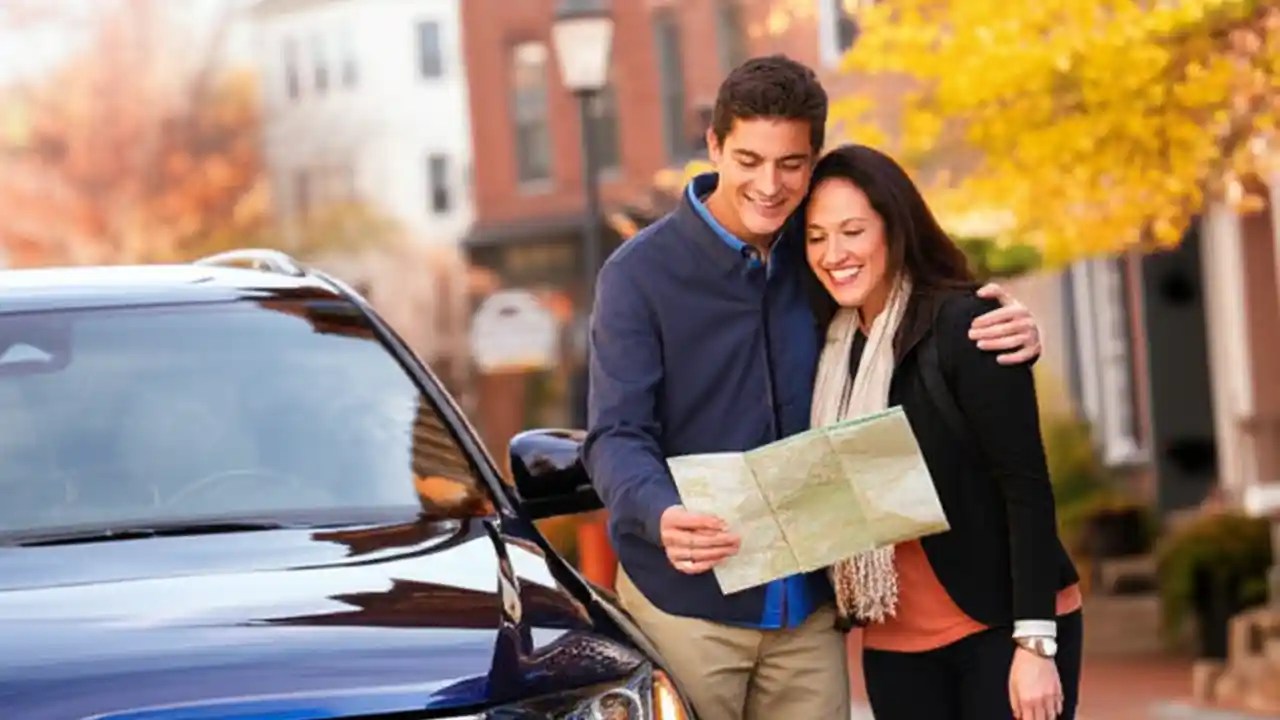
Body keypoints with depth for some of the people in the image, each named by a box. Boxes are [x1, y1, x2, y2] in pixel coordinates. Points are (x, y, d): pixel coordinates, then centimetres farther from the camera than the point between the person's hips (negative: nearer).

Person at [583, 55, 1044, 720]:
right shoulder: (640, 273, -8)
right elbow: (617, 436, -15)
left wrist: (1003, 327, -7)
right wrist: (662, 517, -37)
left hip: (808, 605, 4)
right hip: (685, 604, -4)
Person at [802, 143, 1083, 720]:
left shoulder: (965, 325, -10)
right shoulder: (831, 350, 7)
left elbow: (1027, 487, -14)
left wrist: (1034, 641, -18)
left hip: (999, 629, -6)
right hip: (894, 646, 6)